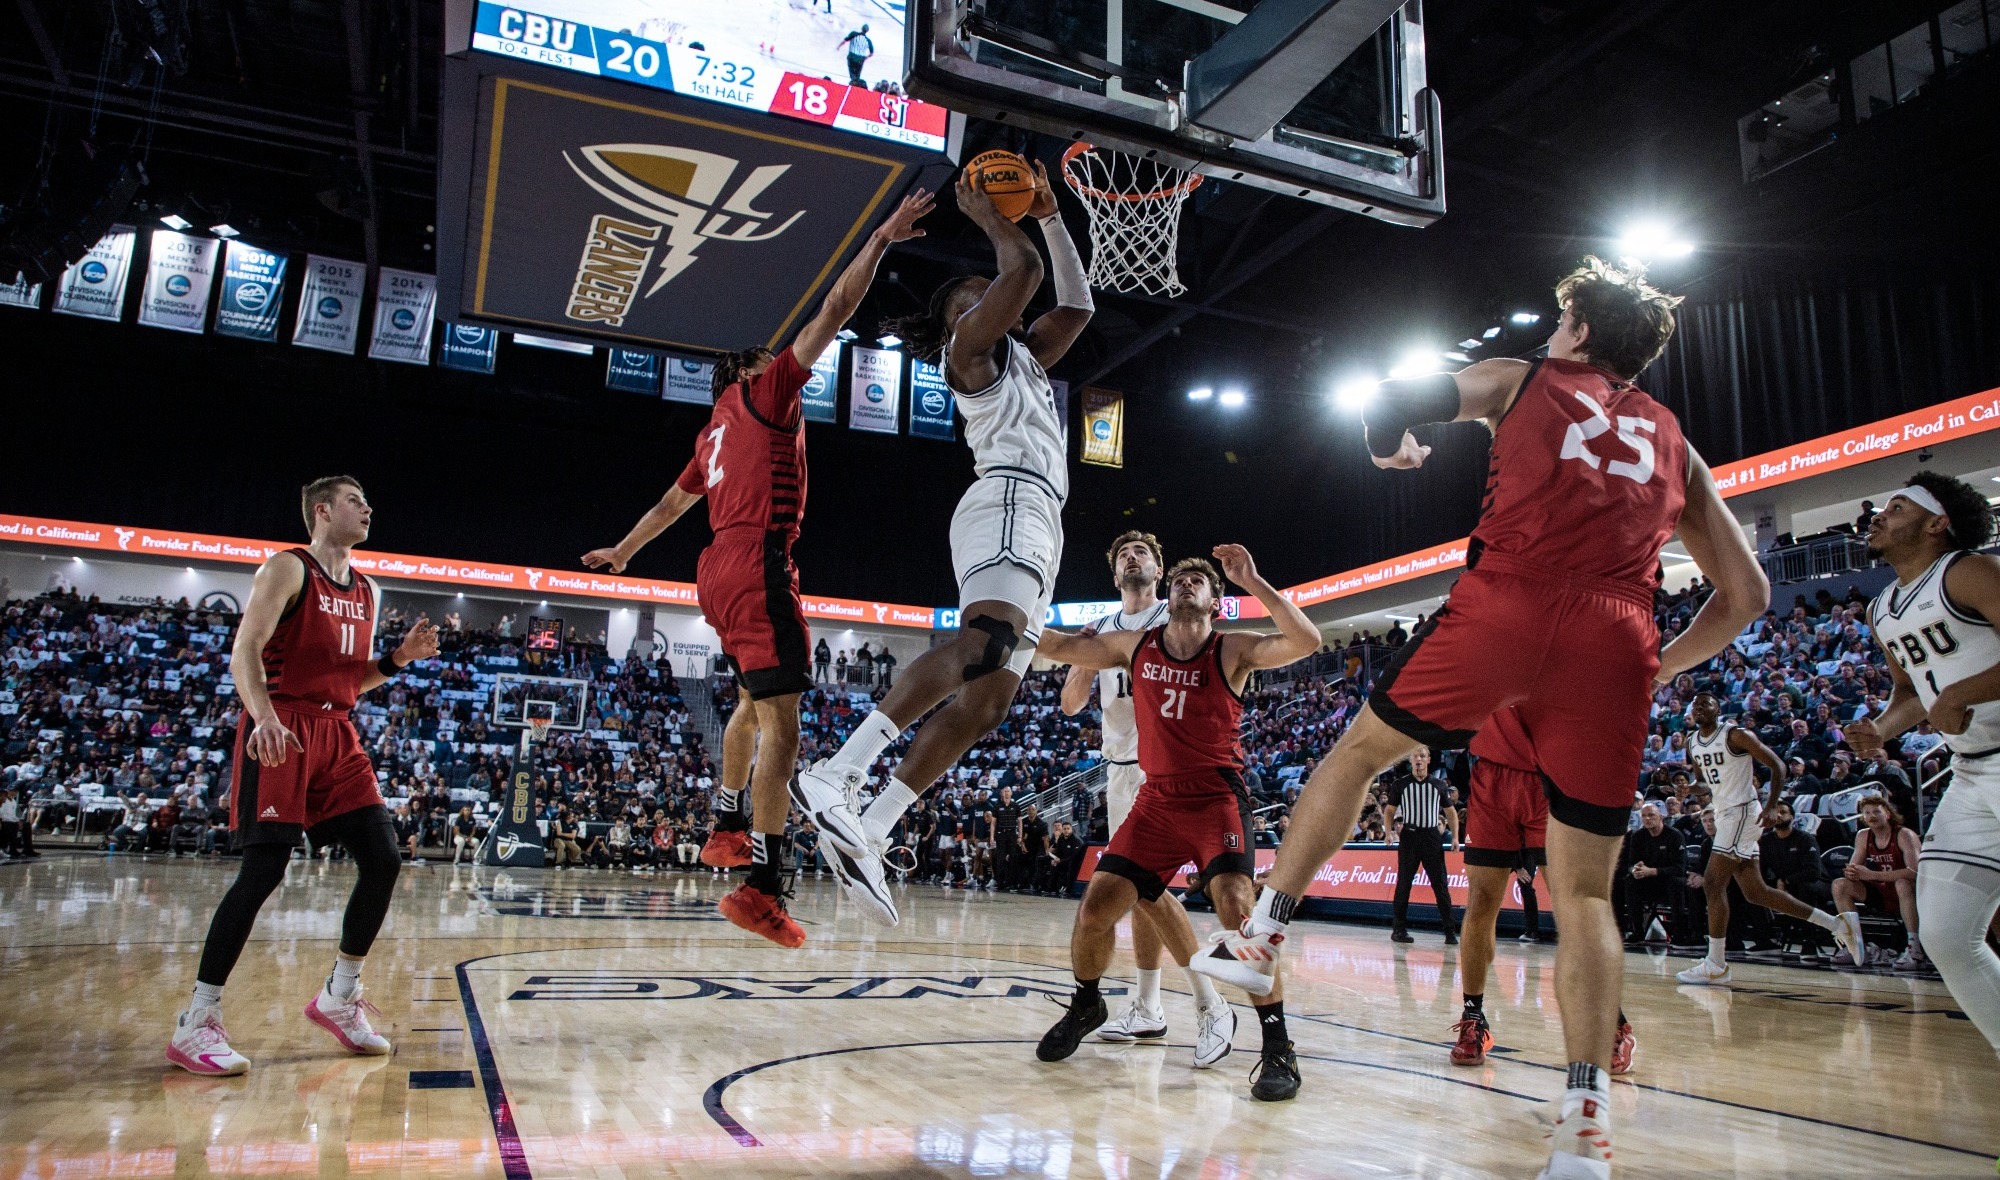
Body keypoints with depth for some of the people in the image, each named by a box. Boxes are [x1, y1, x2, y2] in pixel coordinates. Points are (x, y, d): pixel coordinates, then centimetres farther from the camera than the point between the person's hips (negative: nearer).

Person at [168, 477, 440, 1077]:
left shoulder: (368, 591, 18)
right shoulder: (288, 569, -2)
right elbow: (244, 651, -13)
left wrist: (400, 656, 4)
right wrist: (263, 715, -30)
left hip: (338, 734, 7)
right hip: (280, 730, -7)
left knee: (383, 859, -1)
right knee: (263, 870, -11)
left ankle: (339, 997, 14)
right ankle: (197, 1023, 1)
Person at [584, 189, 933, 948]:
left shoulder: (718, 431, 25)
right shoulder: (763, 393, 4)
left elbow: (672, 501, 37)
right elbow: (834, 312, -3)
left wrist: (624, 551, 51)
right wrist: (882, 238, -1)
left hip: (721, 571, 10)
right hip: (757, 564, -10)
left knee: (754, 700, 27)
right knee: (781, 718, -16)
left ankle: (729, 826, 38)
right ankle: (762, 886, -23)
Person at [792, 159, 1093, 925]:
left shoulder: (1021, 355, 35)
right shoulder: (969, 343, 9)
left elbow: (1075, 303, 38)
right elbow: (1025, 269, -4)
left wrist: (1050, 215, 35)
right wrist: (987, 215, 14)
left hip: (1038, 526, 9)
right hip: (1008, 501, -9)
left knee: (984, 700, -3)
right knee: (983, 648, -34)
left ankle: (867, 837, -6)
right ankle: (838, 776, -43)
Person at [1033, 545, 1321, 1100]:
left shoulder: (1231, 650, -6)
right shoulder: (1136, 645, 4)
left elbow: (1305, 641, -22)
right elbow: (1060, 646, 9)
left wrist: (1253, 582, -28)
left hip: (1217, 798, -4)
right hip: (1157, 800, 4)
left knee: (1236, 904, -25)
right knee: (1096, 905, -3)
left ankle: (1278, 1048, -11)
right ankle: (1085, 1006, 27)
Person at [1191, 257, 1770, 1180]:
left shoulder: (1521, 379, 20)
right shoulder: (1672, 445, 28)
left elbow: (1391, 399, 7)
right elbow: (1747, 593, 23)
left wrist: (1391, 451, 29)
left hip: (1506, 601, -3)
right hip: (1616, 642, 3)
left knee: (1361, 748, 18)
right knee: (1584, 889, 8)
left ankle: (1261, 935, 19)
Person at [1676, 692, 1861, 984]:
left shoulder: (1736, 735, -11)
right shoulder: (1692, 743, 10)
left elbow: (1777, 765, -11)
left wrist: (1771, 806, -20)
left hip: (1742, 813, -9)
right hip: (1724, 816, 9)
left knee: (1712, 882, -14)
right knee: (1755, 892, 11)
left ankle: (1715, 966, -8)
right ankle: (1837, 924, 23)